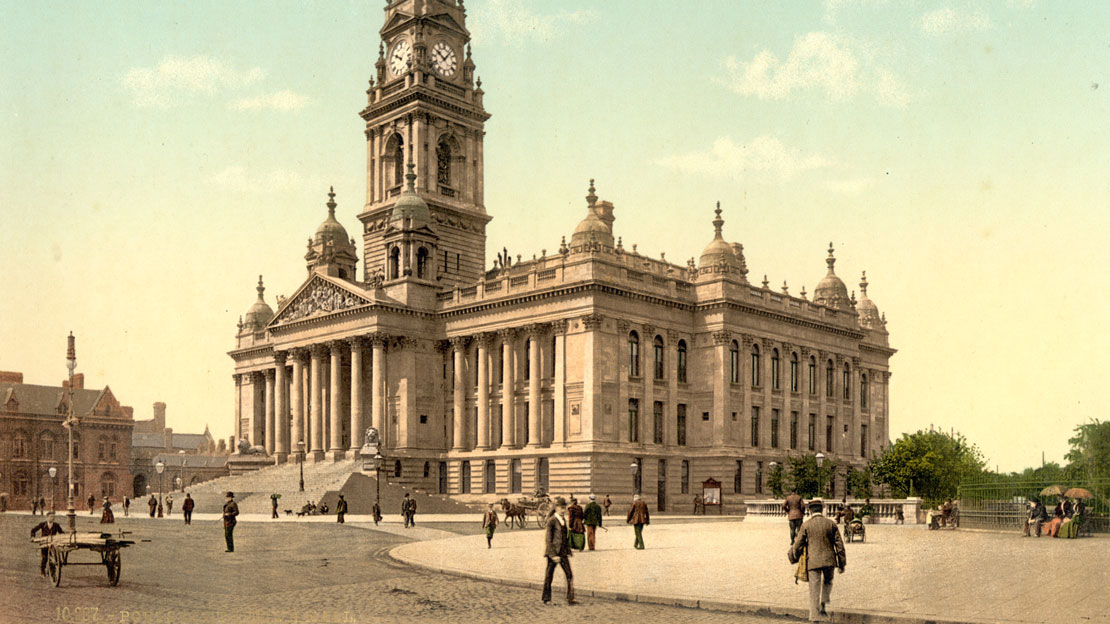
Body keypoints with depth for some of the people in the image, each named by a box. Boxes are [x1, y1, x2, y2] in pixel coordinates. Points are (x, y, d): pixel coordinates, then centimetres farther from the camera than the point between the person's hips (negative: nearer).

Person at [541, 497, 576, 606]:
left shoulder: (563, 520, 12)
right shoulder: (551, 520, -10)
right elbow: (548, 539, -14)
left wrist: (568, 552, 17)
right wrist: (553, 555, -18)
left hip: (563, 552, 7)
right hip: (553, 551, -6)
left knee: (569, 575, -3)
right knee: (549, 575, 4)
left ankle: (570, 599, -1)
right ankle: (546, 599, 17)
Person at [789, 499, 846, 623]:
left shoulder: (806, 525, -4)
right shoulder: (831, 524, 0)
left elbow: (798, 545, -2)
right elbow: (839, 544, 2)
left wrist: (793, 557, 17)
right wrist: (842, 563, 9)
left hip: (813, 561, -1)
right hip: (829, 560, 1)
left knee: (814, 589, 3)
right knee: (827, 582, 27)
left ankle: (815, 618, 3)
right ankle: (823, 605, 10)